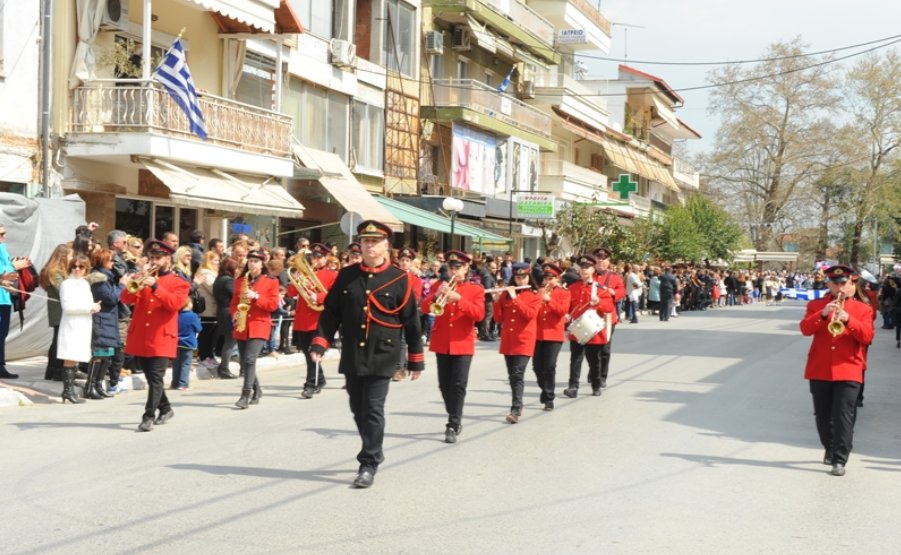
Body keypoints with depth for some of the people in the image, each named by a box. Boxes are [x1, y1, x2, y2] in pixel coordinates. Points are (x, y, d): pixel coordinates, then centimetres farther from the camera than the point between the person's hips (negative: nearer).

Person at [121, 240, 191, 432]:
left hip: (161, 338, -5)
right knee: (150, 378, 14)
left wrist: (155, 286, -24)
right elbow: (125, 299, 3)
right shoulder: (145, 279, 15)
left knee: (156, 378, -11)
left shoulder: (179, 283, 3)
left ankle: (149, 416, -10)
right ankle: (165, 409, 30)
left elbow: (175, 303, -17)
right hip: (140, 337, 5)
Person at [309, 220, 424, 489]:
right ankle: (375, 452, 33)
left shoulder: (399, 280, -4)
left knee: (373, 410, -5)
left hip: (381, 358, -4)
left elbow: (411, 321, -1)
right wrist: (319, 344, -5)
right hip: (352, 357, 4)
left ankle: (369, 464, 4)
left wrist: (416, 360, 0)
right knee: (358, 409, 14)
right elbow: (331, 312, 6)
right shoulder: (346, 276, 5)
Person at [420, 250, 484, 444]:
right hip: (441, 343, 3)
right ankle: (456, 418, 27)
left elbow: (479, 314, -12)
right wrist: (437, 295, -22)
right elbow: (424, 308, -4)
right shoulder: (438, 287, 8)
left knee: (459, 385, -9)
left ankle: (453, 426, -6)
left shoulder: (476, 290, 2)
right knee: (445, 385, 9)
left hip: (463, 343, -3)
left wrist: (459, 299, -23)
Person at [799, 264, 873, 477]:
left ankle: (840, 459, -8)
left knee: (844, 416, -9)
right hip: (819, 370, 2)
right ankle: (830, 449, 32)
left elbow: (867, 336, -8)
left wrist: (848, 319, -22)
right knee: (822, 415, 11)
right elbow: (805, 329, -6)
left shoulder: (863, 309, 5)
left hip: (848, 371, -2)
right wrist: (823, 314, -21)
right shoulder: (816, 305, 8)